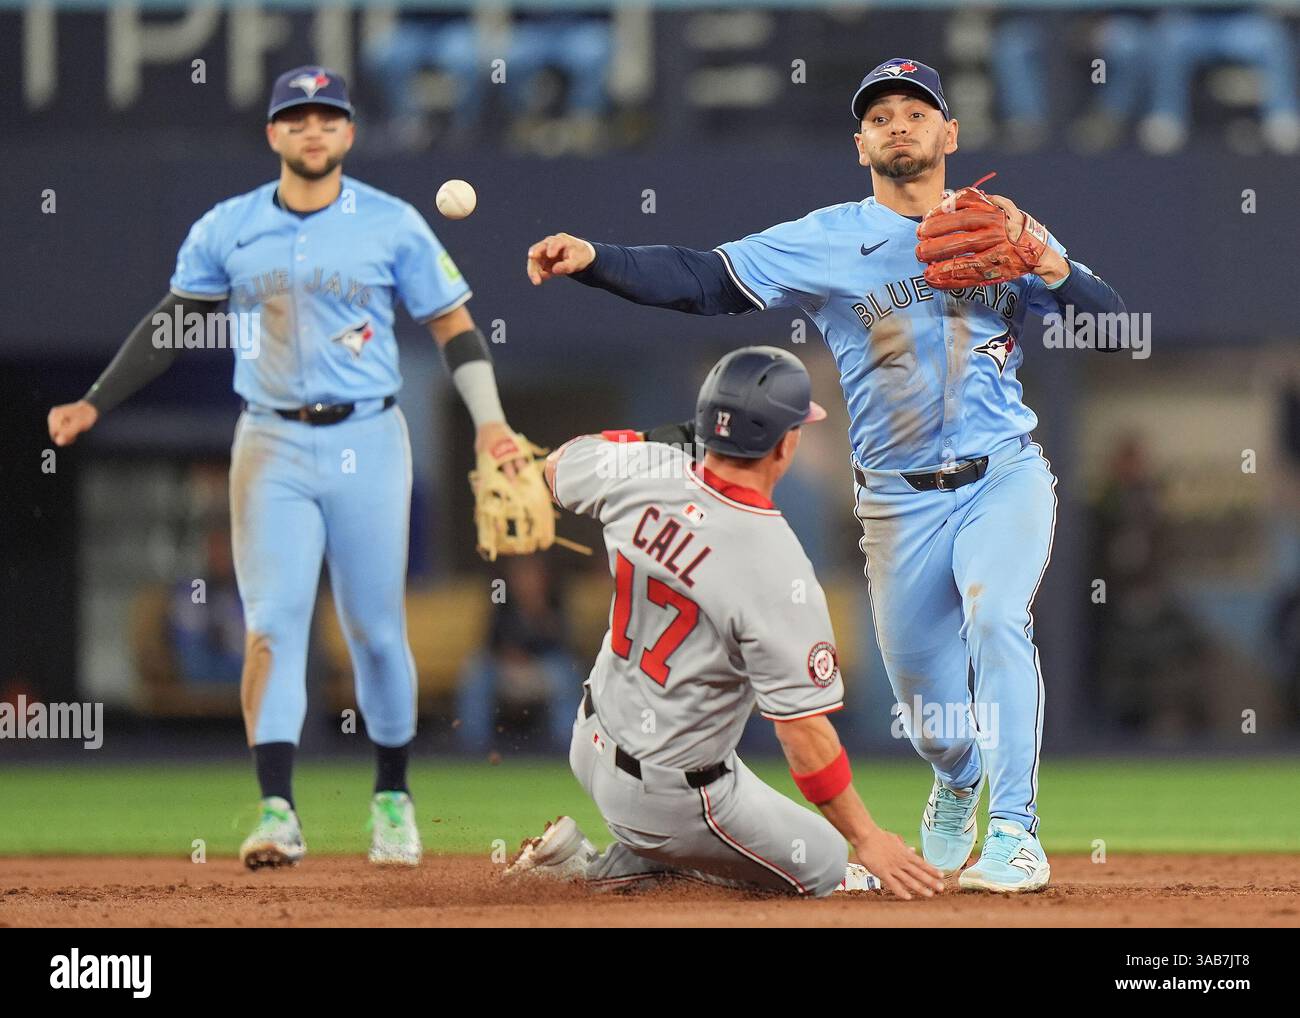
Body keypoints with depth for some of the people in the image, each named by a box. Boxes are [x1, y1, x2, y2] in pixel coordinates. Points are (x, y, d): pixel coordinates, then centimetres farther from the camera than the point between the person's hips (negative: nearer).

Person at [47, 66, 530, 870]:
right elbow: (171, 325, 11)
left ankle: (393, 798, 23)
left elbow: (455, 324, 2)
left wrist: (489, 420, -11)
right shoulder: (226, 230, 4)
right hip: (272, 448, 1)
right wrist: (95, 404, 2)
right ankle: (277, 811, -15)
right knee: (272, 624, -10)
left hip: (368, 442, -1)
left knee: (377, 629, 5)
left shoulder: (393, 225, 0)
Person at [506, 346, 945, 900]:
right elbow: (805, 734, -26)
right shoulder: (776, 570, -30)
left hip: (594, 743, 7)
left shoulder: (641, 472, -13)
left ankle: (617, 866, 12)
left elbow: (556, 466, 13)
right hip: (671, 789, -7)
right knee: (826, 868, 9)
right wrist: (867, 838, -16)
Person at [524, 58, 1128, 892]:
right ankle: (956, 784, 42)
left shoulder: (1006, 231, 5)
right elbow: (700, 280, -7)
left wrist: (1049, 264, -17)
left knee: (997, 621, -27)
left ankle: (1015, 833, -23)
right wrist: (593, 259, -21)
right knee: (924, 697, 5)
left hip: (1004, 478, -1)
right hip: (900, 501, 1)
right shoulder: (826, 242, 1)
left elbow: (1112, 329, 2)